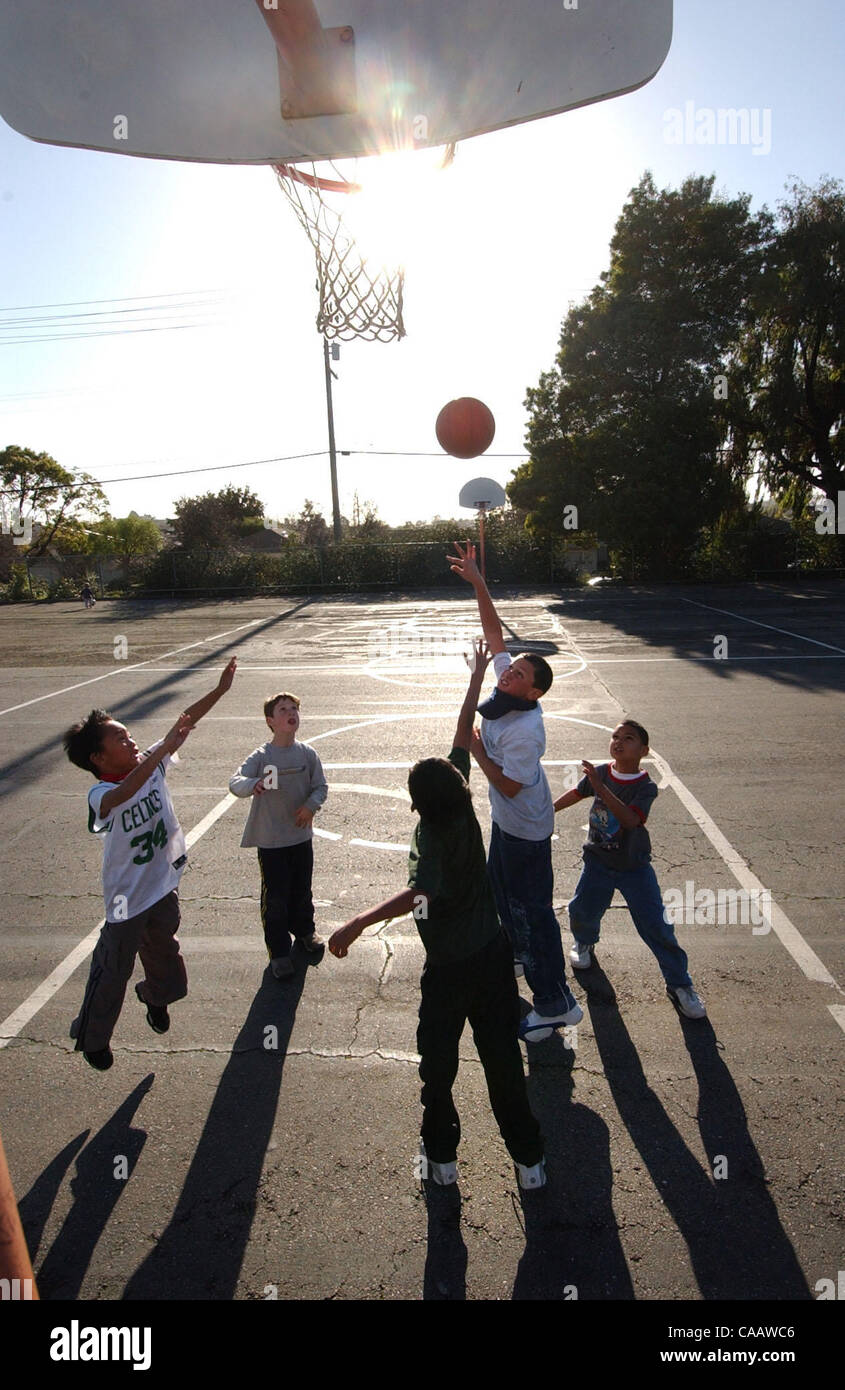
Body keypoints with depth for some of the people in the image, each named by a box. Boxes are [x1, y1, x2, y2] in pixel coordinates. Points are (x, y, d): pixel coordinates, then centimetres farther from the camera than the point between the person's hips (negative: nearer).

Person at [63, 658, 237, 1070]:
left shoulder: (152, 764, -9)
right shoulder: (101, 795, -26)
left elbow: (185, 722, -12)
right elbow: (123, 793, -51)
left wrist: (220, 689, -20)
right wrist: (164, 748, -60)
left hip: (165, 887, 6)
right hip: (128, 899, -6)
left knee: (164, 956, 26)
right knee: (113, 971, 11)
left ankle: (155, 996, 57)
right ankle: (92, 1039, 35)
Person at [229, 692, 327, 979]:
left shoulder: (307, 754, -4)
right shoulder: (261, 756, -15)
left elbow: (321, 786, 3)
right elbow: (235, 783, -26)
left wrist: (311, 805, -17)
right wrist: (254, 785, -48)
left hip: (301, 836, 4)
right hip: (270, 840, -3)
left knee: (302, 890, 21)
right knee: (275, 898, 4)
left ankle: (304, 930, 46)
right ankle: (279, 952, 20)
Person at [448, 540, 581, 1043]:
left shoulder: (527, 731, -32)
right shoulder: (506, 689, -9)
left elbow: (509, 785, -27)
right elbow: (495, 633, -5)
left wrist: (474, 749, -20)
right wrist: (477, 582, -11)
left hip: (526, 831, -9)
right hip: (507, 822, 9)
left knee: (532, 908, -1)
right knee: (502, 889, 27)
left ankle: (556, 1004, 11)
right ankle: (520, 951, 52)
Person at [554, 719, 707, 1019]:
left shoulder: (646, 787, -19)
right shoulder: (600, 772, -6)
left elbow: (630, 819, -37)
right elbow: (578, 792, 15)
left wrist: (601, 788, -43)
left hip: (634, 867, -3)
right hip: (598, 862, 3)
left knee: (656, 926, -5)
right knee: (582, 911, 3)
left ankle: (679, 985, 14)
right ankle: (584, 943, 40)